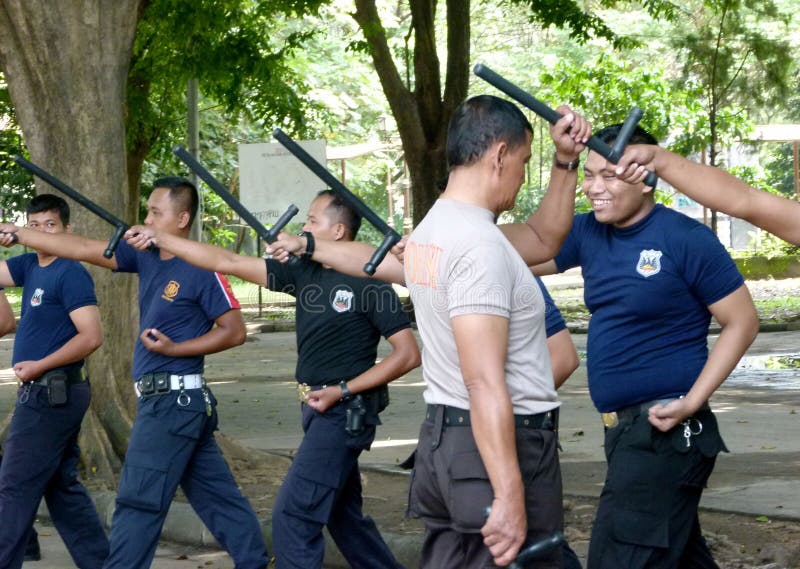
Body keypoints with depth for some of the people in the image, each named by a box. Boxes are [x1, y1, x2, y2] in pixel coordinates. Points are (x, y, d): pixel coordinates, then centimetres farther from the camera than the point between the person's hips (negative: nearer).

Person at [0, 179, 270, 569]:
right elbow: (85, 249, 10)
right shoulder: (146, 257, 9)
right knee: (216, 494, 13)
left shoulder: (202, 270, -13)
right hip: (171, 401, 8)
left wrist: (173, 348, -16)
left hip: (173, 401, -8)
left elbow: (235, 331, -12)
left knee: (139, 501, -4)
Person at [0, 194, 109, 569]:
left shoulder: (70, 274, -14)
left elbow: (91, 337, -21)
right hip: (50, 394, 9)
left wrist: (39, 366, -19)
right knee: (62, 487, 13)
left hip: (50, 393, -9)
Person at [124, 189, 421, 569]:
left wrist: (343, 390, -17)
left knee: (292, 514, -11)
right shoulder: (304, 272, 6)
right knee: (341, 513, 17)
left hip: (345, 412, -8)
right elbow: (228, 263, 5)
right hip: (322, 409, 8)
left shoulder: (367, 281, -13)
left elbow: (408, 354, -14)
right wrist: (159, 238, 0)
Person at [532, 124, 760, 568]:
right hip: (625, 427, 8)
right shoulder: (588, 232, 6)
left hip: (665, 431, -8)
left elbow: (742, 322, -10)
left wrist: (691, 403, -18)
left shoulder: (685, 239, -14)